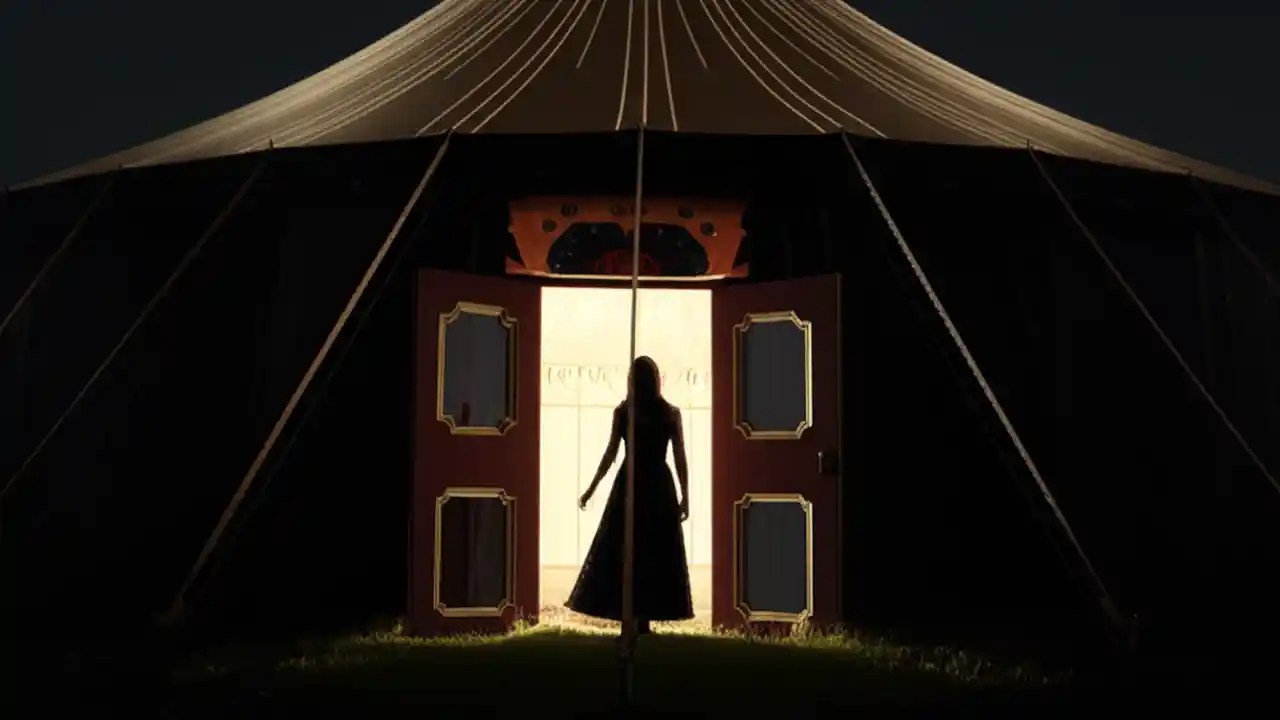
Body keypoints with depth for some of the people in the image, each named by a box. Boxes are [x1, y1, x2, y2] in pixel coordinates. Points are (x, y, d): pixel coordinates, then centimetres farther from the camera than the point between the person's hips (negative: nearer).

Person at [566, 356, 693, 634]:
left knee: (622, 552, 5)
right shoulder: (671, 413, 1)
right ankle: (644, 620, 4)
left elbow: (610, 454, -6)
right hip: (659, 487, 1)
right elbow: (680, 459, -1)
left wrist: (591, 490, 2)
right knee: (656, 554, 6)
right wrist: (685, 498, 6)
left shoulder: (622, 411, -2)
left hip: (629, 486, -1)